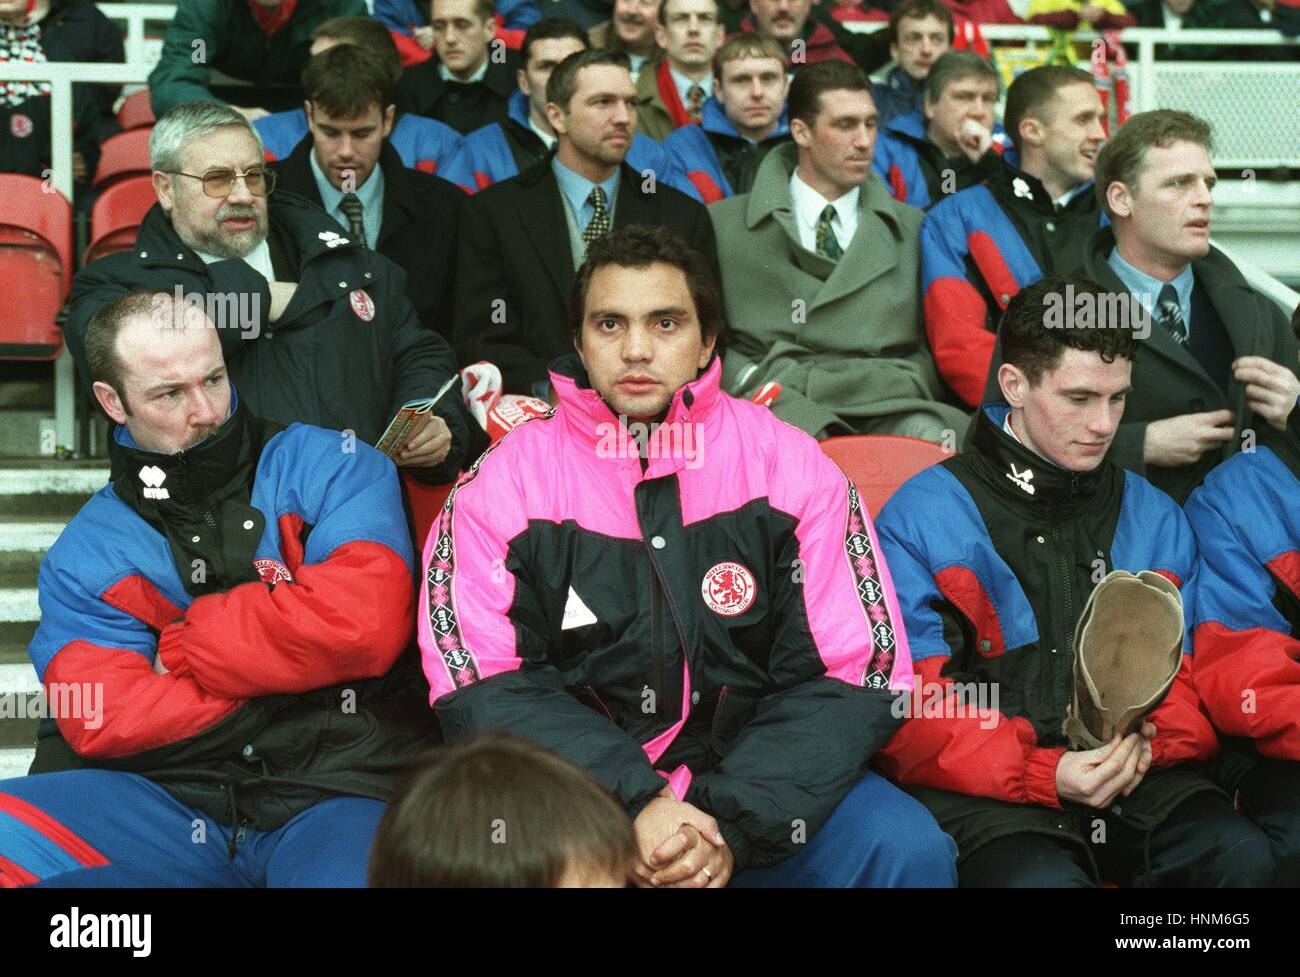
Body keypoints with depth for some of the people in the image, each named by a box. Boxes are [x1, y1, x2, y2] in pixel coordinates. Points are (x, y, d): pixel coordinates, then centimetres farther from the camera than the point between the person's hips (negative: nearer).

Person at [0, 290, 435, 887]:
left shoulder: (327, 466, 6)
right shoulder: (85, 553, 12)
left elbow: (364, 624, -12)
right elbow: (103, 722, -3)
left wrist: (181, 647, -1)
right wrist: (294, 665, -5)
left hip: (338, 792, -3)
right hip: (175, 801, 4)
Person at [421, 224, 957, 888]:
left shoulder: (786, 463, 0)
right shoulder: (505, 479, -1)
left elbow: (858, 678, -5)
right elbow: (481, 686, -8)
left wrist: (731, 823, -18)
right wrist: (634, 806, -20)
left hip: (754, 788, 1)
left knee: (909, 850, -24)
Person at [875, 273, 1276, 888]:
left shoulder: (1155, 517, 17)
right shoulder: (923, 518, 2)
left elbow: (1188, 678, 17)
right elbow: (908, 710, -4)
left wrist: (1147, 742, -8)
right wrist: (1046, 776, -17)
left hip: (1136, 775, 4)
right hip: (987, 790, -4)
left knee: (1239, 854, -25)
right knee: (1044, 880, -35)